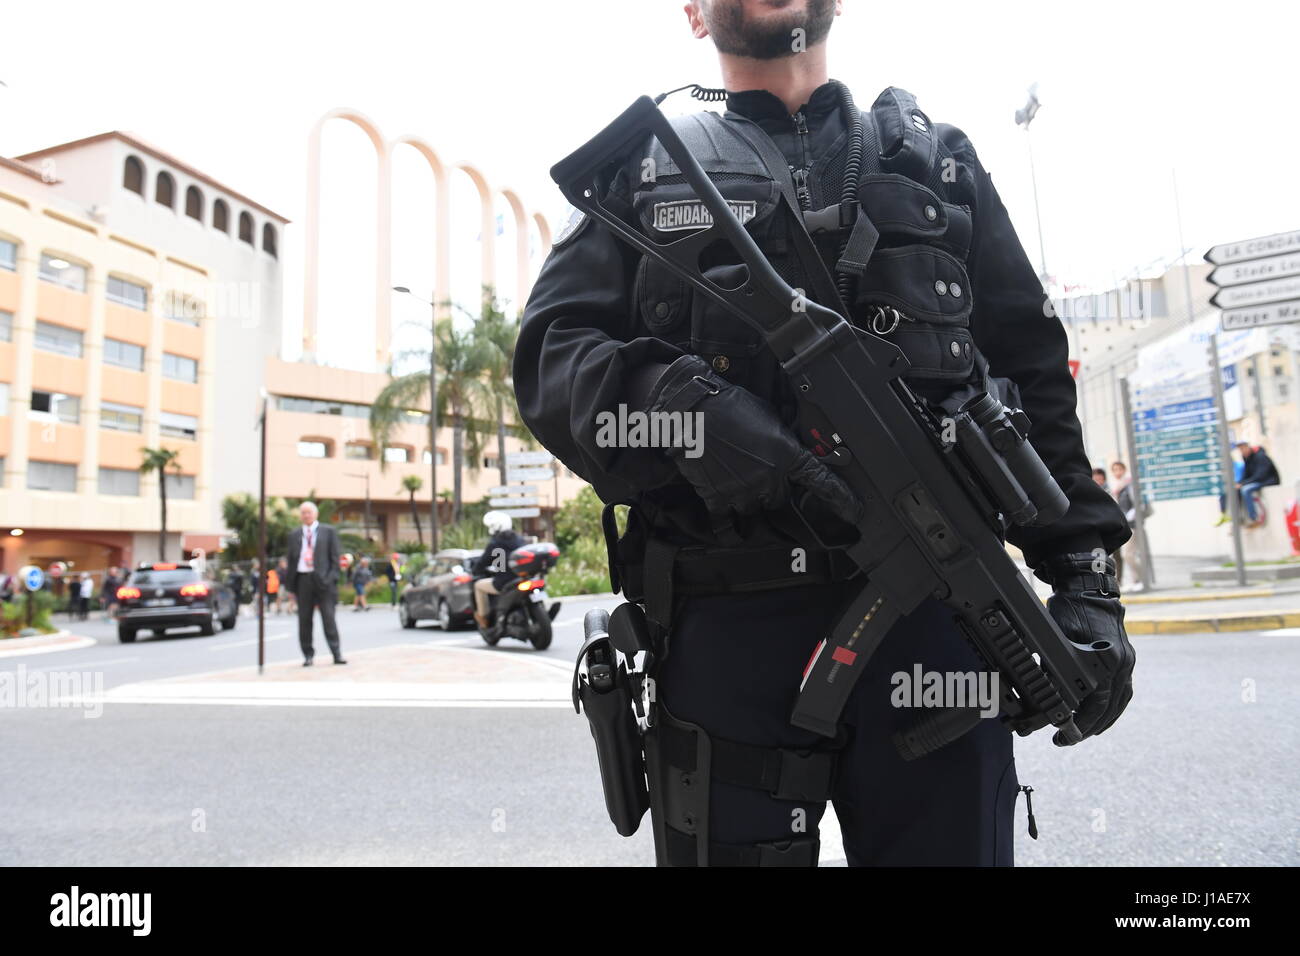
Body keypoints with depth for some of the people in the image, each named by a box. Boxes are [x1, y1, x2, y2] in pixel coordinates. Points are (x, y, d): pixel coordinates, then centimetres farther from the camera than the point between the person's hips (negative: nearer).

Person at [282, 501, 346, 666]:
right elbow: (291, 559, 13)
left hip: (323, 578, -3)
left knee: (328, 617, -4)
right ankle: (308, 655, 13)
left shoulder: (328, 531, 6)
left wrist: (332, 578, -9)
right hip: (302, 579, 3)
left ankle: (337, 653, 0)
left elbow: (335, 556, 2)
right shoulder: (294, 535, 14)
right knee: (304, 619, 5)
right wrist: (290, 582, 6)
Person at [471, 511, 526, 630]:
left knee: (479, 585, 15)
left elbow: (483, 561, -1)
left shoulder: (494, 543, -6)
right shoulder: (519, 539, 11)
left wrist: (474, 571, 20)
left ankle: (483, 619, 16)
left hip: (504, 583, -6)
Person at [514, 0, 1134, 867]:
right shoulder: (644, 169, 15)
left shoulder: (939, 160, 19)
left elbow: (1036, 378, 14)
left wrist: (1086, 577, 3)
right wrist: (678, 403, -19)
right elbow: (549, 355, 2)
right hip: (727, 625, -1)